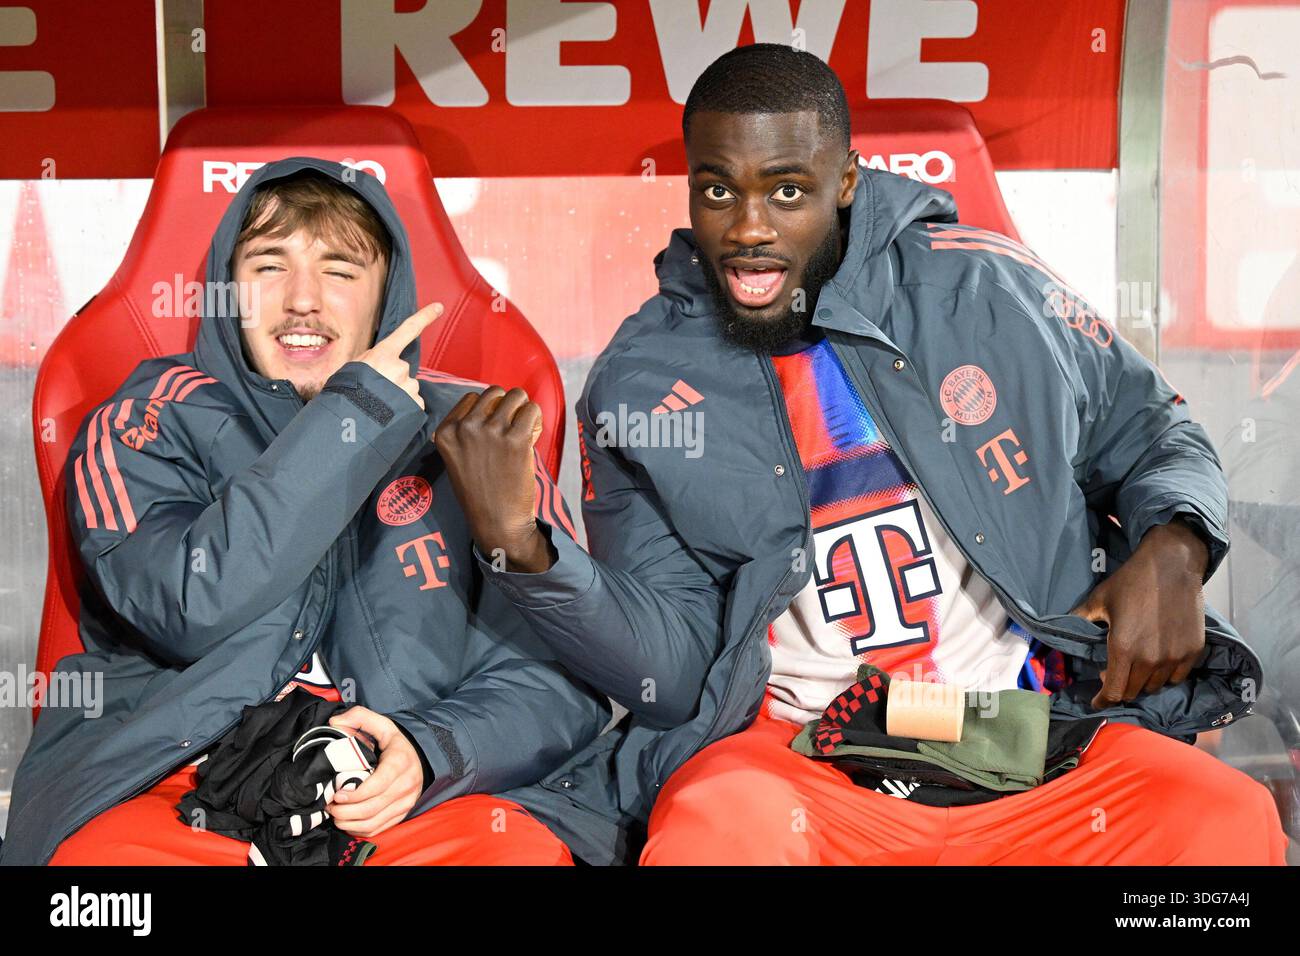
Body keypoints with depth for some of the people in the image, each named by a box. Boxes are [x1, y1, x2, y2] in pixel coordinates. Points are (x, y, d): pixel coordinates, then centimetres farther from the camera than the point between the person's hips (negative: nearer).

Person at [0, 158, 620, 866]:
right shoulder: (142, 428, 4)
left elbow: (557, 676, 2)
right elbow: (195, 608, -16)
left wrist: (427, 751, -18)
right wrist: (353, 415, -12)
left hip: (399, 803, 1)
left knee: (529, 847, -29)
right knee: (100, 852, -31)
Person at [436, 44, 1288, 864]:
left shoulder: (986, 289, 2)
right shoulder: (640, 389, 1)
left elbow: (1155, 436, 16)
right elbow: (670, 677, -2)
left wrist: (1171, 552, -6)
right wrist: (518, 543, -17)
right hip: (791, 751, -1)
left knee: (1230, 817, -25)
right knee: (714, 833, -34)